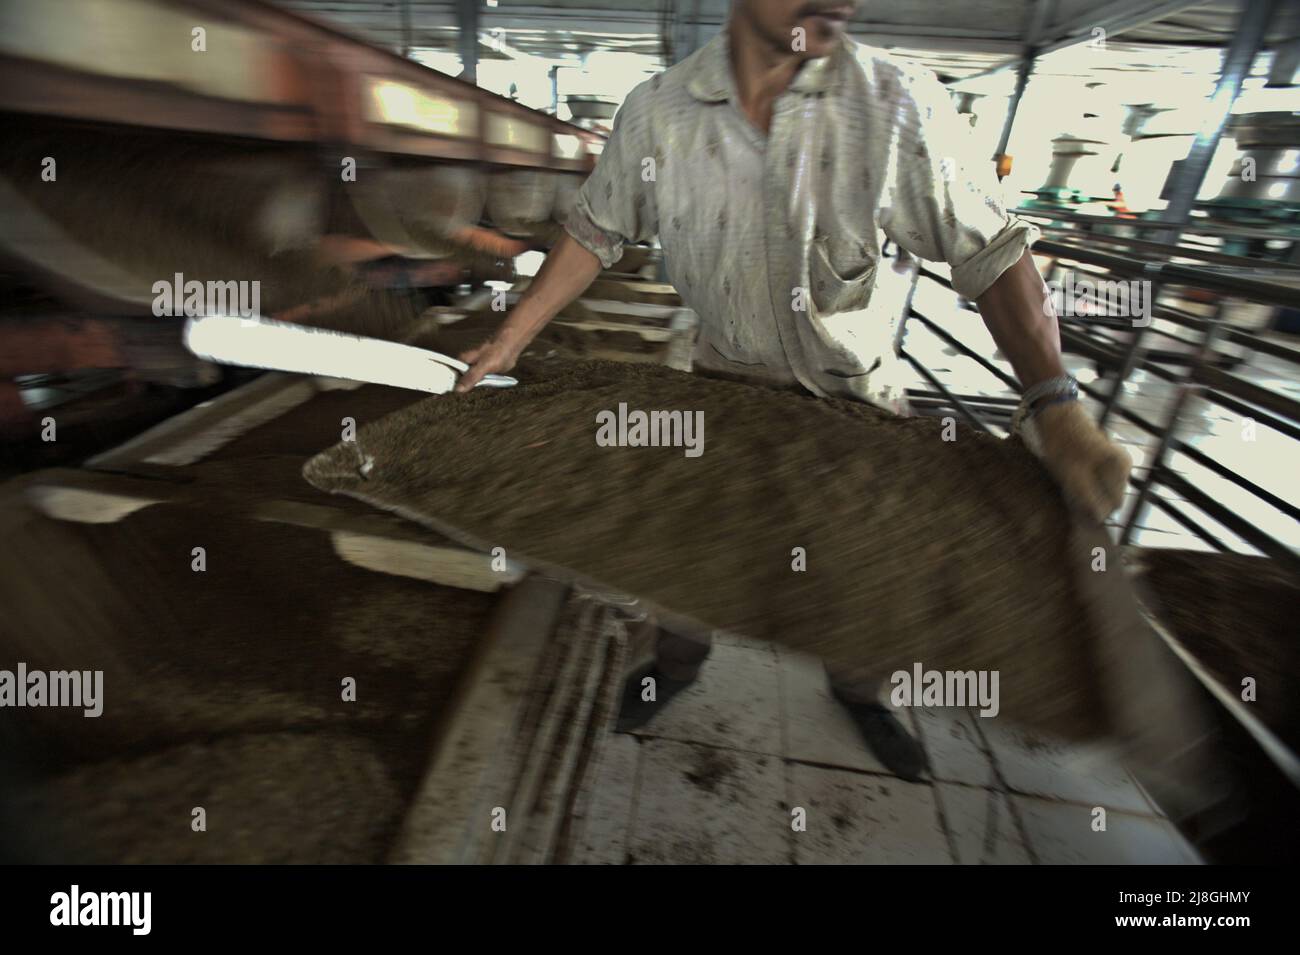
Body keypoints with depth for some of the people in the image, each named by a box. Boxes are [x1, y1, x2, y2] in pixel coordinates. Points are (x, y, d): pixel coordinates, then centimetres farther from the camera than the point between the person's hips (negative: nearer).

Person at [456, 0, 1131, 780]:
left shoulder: (899, 102, -16)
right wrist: (509, 342, -3)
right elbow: (596, 235, -1)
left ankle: (860, 688, 44)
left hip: (854, 386, 0)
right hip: (730, 374, 1)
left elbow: (989, 248, -16)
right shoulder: (657, 112, -11)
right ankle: (679, 661, 43)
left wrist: (1056, 403, -27)